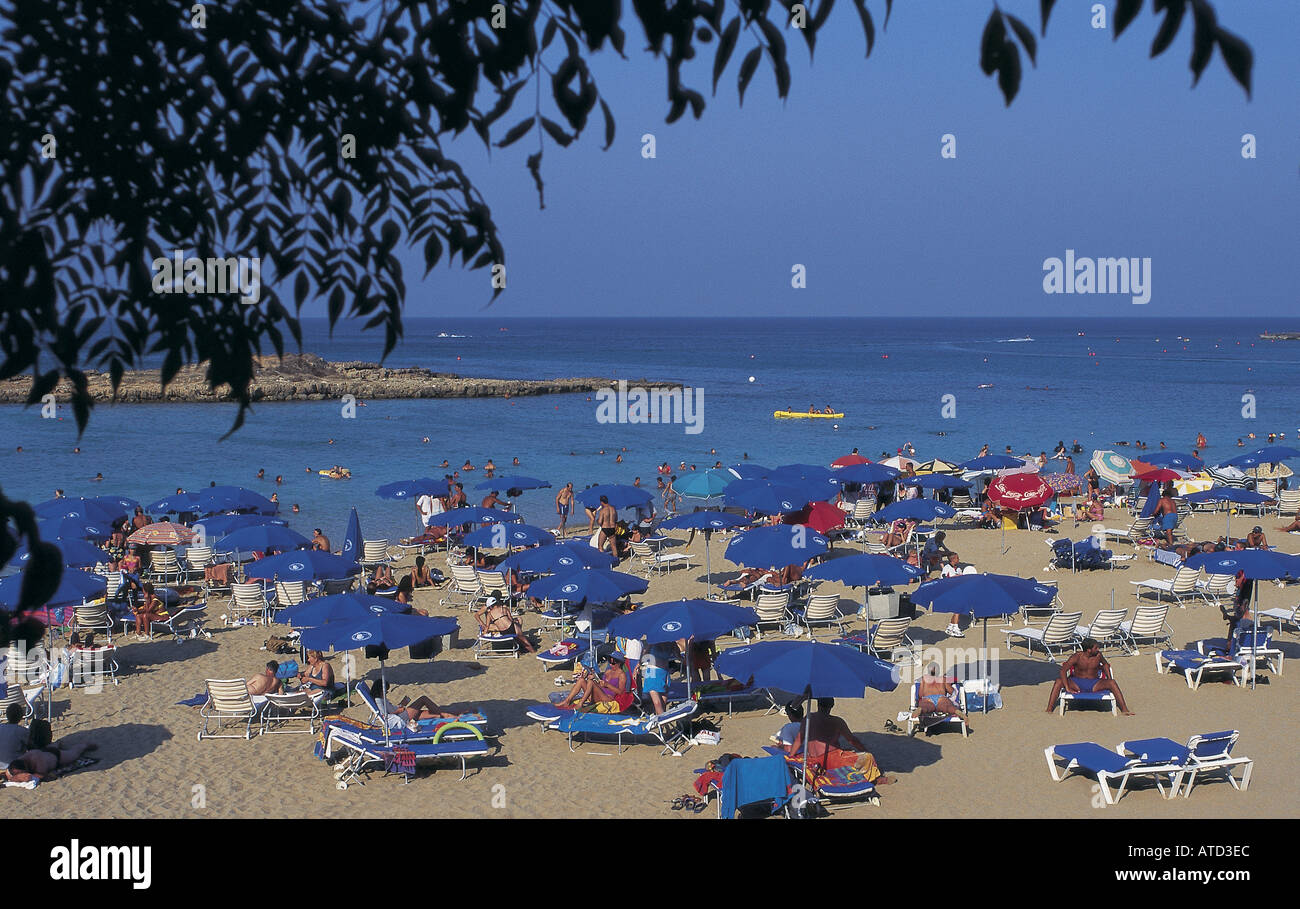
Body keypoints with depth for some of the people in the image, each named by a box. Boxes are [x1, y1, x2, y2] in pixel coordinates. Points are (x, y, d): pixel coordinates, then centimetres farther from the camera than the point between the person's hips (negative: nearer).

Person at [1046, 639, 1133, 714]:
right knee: (1059, 682, -28)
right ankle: (1049, 710, -24)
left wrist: (1109, 679, 5)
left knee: (1112, 682, -24)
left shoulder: (1098, 655, -6)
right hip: (1077, 683, -1)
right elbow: (1063, 670, -17)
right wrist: (1067, 688, -25)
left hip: (1094, 684, 1)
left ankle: (1124, 710, -18)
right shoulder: (1077, 656, -15)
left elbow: (1105, 664, 17)